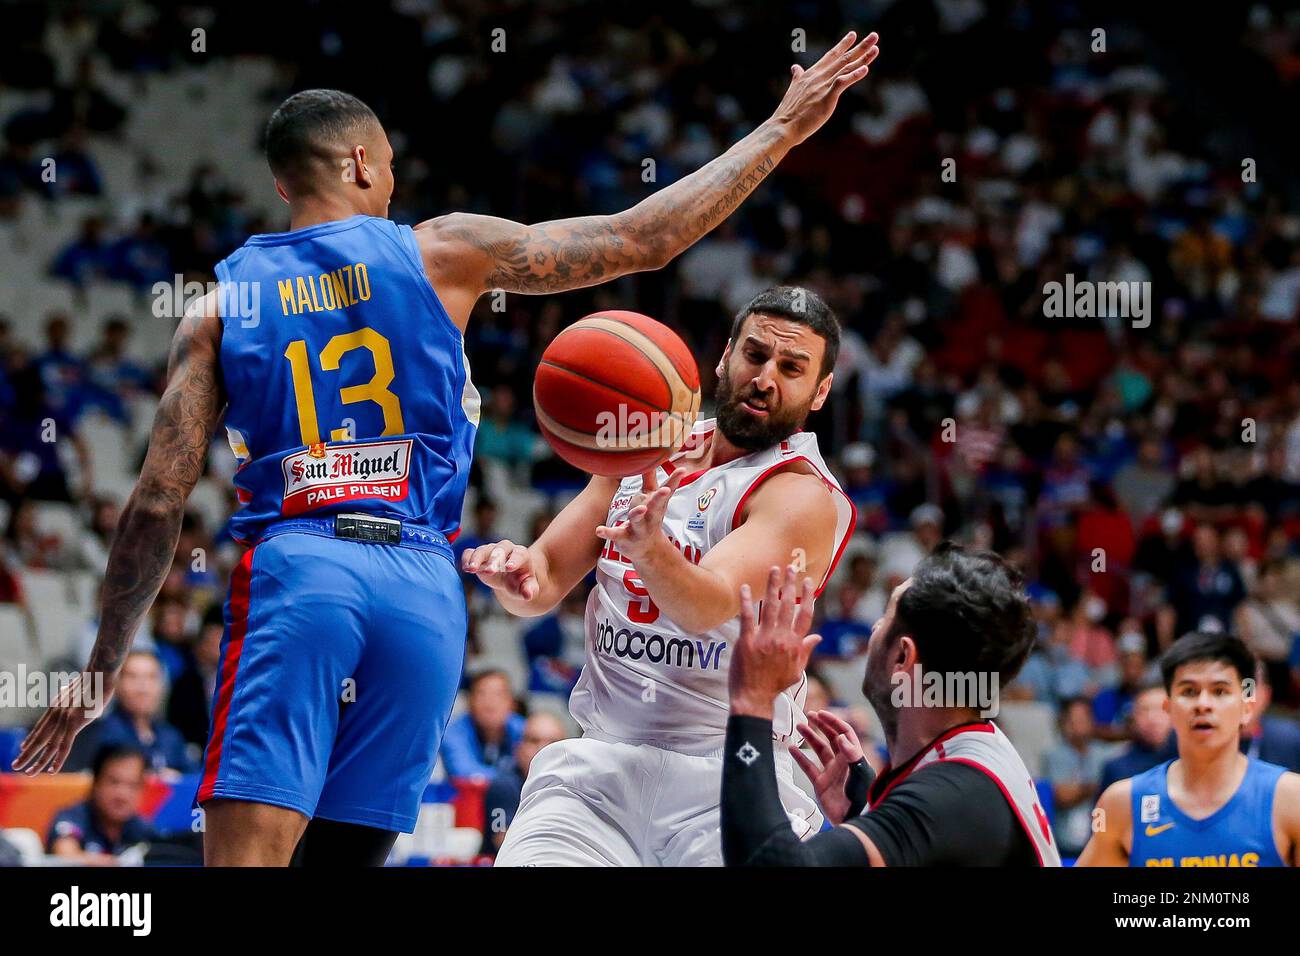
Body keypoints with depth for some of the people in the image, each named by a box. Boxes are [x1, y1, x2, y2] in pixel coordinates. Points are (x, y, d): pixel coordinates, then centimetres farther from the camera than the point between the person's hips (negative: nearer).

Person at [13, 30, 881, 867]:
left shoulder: (220, 308, 11)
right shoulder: (436, 255, 9)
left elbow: (158, 506, 6)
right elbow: (642, 240, 7)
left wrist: (103, 669, 14)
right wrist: (784, 129, 16)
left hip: (294, 567, -1)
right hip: (423, 583, 1)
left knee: (244, 854, -11)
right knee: (347, 852, 9)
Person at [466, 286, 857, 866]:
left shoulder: (804, 496, -7)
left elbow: (711, 606, -24)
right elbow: (546, 582, 14)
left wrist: (650, 550, -45)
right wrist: (519, 571, -11)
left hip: (724, 779, -4)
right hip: (597, 761, 4)